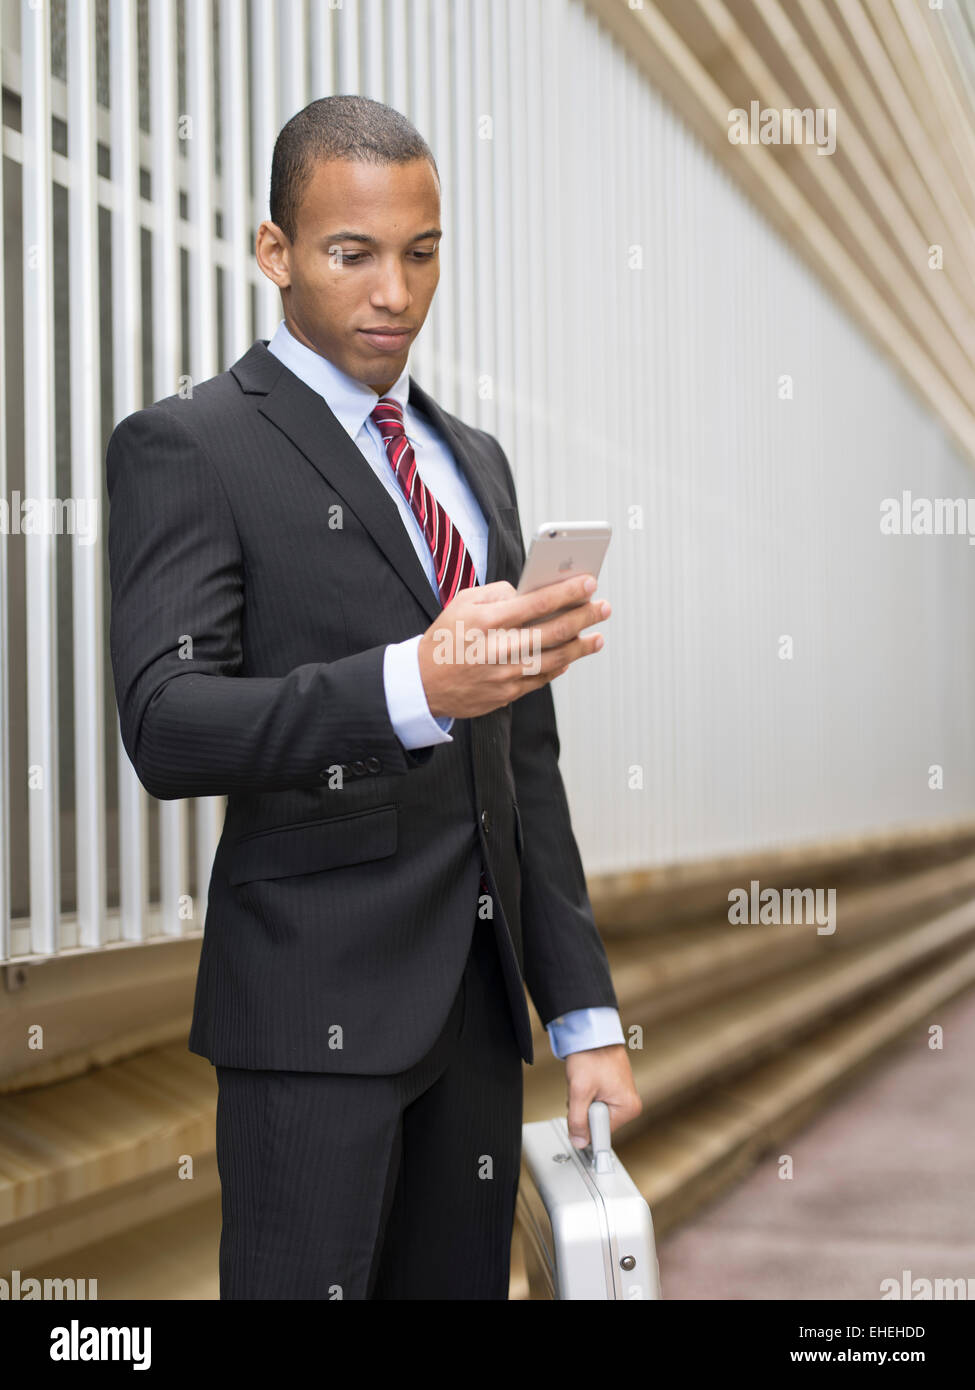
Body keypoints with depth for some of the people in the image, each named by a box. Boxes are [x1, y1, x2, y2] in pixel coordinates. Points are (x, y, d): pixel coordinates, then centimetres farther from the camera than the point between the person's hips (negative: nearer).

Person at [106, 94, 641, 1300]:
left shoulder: (474, 461, 17)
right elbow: (167, 726, -18)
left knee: (464, 1281, 9)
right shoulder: (186, 447, -4)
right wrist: (413, 685, -33)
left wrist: (585, 1012, 13)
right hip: (317, 1006, -6)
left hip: (480, 997, 6)